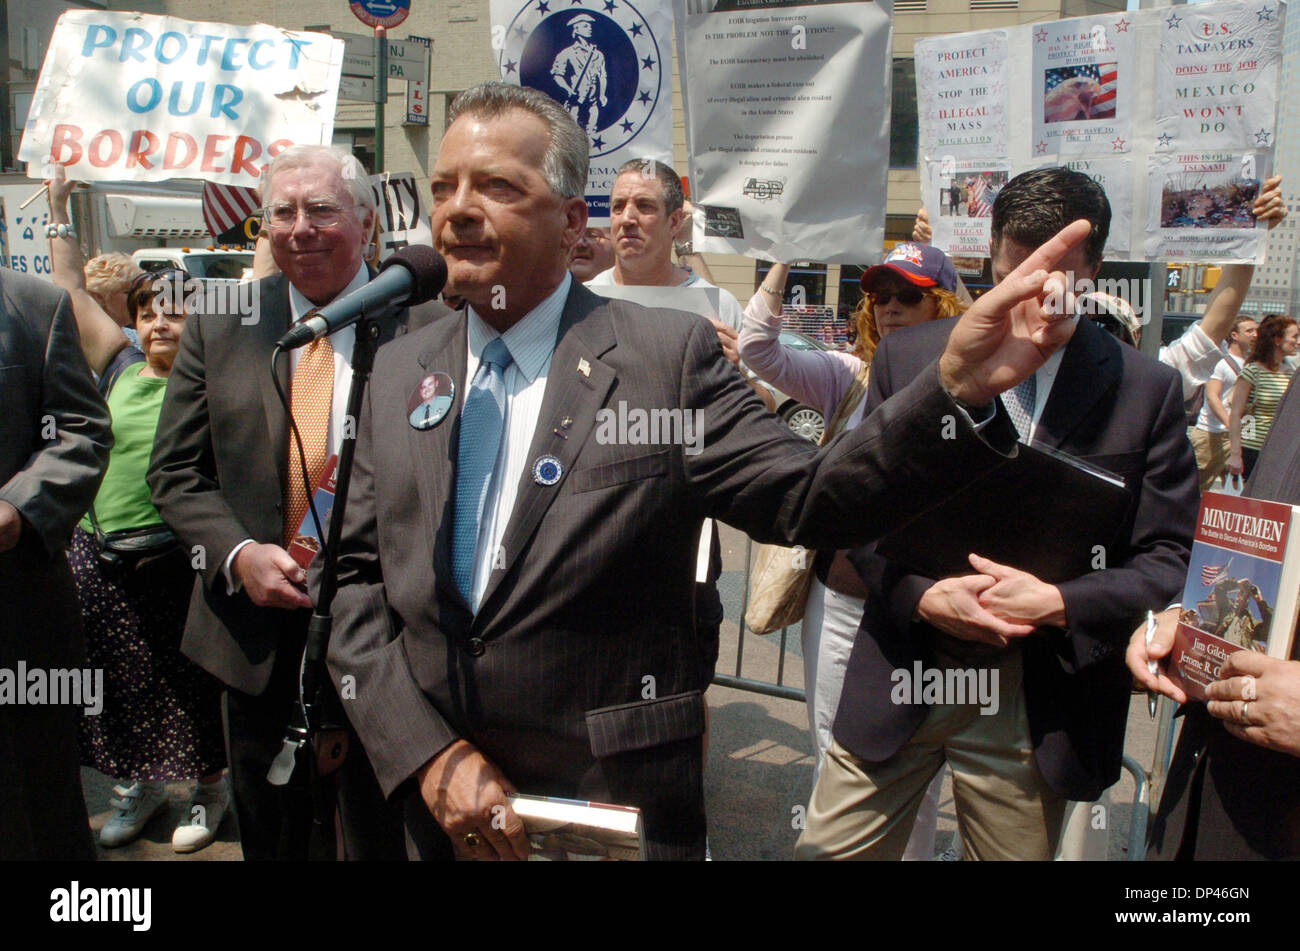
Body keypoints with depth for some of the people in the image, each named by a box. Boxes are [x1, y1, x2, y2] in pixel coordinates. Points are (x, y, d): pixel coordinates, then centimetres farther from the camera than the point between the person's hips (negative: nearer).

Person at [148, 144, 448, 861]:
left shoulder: (424, 322, -7)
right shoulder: (219, 326, 2)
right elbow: (176, 471, 4)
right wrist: (237, 554, -12)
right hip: (258, 627, 3)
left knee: (378, 832, 17)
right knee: (267, 835, 22)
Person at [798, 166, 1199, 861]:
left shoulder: (1147, 391, -1)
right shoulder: (907, 357, 0)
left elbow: (1169, 560, 0)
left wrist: (1060, 603, -16)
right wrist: (923, 595, -14)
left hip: (1037, 712, 0)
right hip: (899, 683, 1)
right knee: (825, 852, 8)